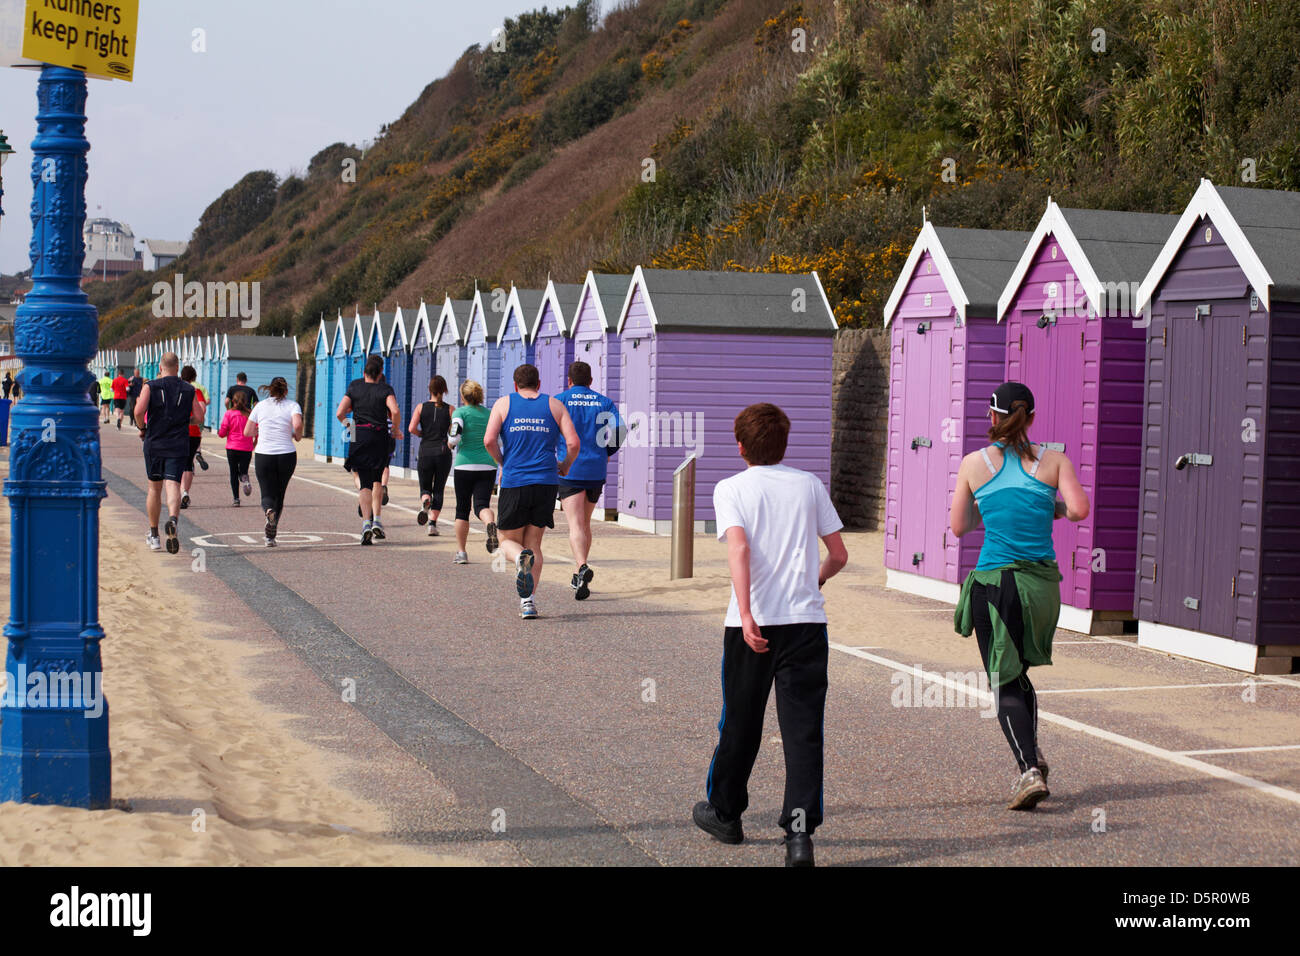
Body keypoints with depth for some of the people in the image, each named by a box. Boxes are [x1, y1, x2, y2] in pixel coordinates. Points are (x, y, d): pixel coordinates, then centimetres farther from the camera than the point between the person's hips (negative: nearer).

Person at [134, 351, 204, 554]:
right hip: (179, 446, 0)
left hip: (154, 444, 0)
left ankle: (153, 535, 21)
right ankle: (173, 519, -40)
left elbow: (139, 411, -14)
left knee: (154, 488, 13)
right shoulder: (189, 390, 5)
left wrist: (142, 428, 4)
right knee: (172, 486, -9)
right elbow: (199, 417, 3)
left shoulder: (150, 387, 0)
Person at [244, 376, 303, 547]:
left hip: (263, 456, 0)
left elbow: (247, 432, 7)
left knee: (268, 494, 5)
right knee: (279, 494, 16)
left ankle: (269, 511, -31)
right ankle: (271, 534, 15)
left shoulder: (260, 406, 5)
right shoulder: (292, 405, 0)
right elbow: (297, 424, -19)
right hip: (287, 455, 0)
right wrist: (298, 436, 1)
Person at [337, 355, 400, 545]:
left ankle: (366, 523, -16)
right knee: (377, 480, 19)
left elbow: (340, 413, -1)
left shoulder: (354, 387, 4)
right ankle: (376, 521, 11)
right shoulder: (385, 389, -1)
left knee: (364, 483, 1)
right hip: (380, 437, 0)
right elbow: (395, 411, -19)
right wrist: (395, 430, -2)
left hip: (359, 438, 0)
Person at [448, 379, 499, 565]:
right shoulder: (489, 413, 10)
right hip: (488, 466, 2)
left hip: (465, 465, -2)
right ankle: (490, 524, -37)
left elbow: (455, 436, -16)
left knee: (462, 509, 9)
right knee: (482, 504, -2)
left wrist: (450, 444, 4)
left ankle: (461, 552, 13)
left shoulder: (460, 412, -3)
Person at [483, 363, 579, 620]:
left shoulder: (504, 403, 7)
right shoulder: (554, 405, 9)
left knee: (509, 542, 12)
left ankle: (520, 557, -24)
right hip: (546, 483, 1)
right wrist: (565, 466, 18)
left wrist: (503, 463, 12)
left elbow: (489, 440, -5)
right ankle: (529, 600, -1)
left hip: (514, 483, -1)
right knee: (534, 543, 12)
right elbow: (573, 442, 0)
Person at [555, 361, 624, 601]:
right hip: (596, 470, 3)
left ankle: (582, 568, -35)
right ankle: (579, 578, 25)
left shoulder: (559, 401, 2)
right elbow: (619, 430, -3)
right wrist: (607, 452, 12)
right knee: (585, 522, 18)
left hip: (568, 470, -3)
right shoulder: (605, 403, 9)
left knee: (576, 525, -11)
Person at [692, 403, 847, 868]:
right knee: (802, 729, -1)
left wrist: (746, 615, -22)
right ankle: (799, 830, -12)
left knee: (740, 722, 16)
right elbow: (838, 555, 10)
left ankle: (724, 812, 33)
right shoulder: (810, 485, 8)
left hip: (751, 625, -1)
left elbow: (739, 547, -17)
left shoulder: (731, 488, 0)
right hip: (807, 622, 1)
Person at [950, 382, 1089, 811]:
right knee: (1019, 672, 24)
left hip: (993, 583, -2)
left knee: (1005, 684, 1)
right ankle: (1031, 754, 22)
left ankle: (1030, 770, -15)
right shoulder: (1053, 460, 2)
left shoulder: (974, 464, 1)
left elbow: (959, 526, 7)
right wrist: (1054, 506, 11)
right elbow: (1079, 509, -10)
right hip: (1042, 582, 3)